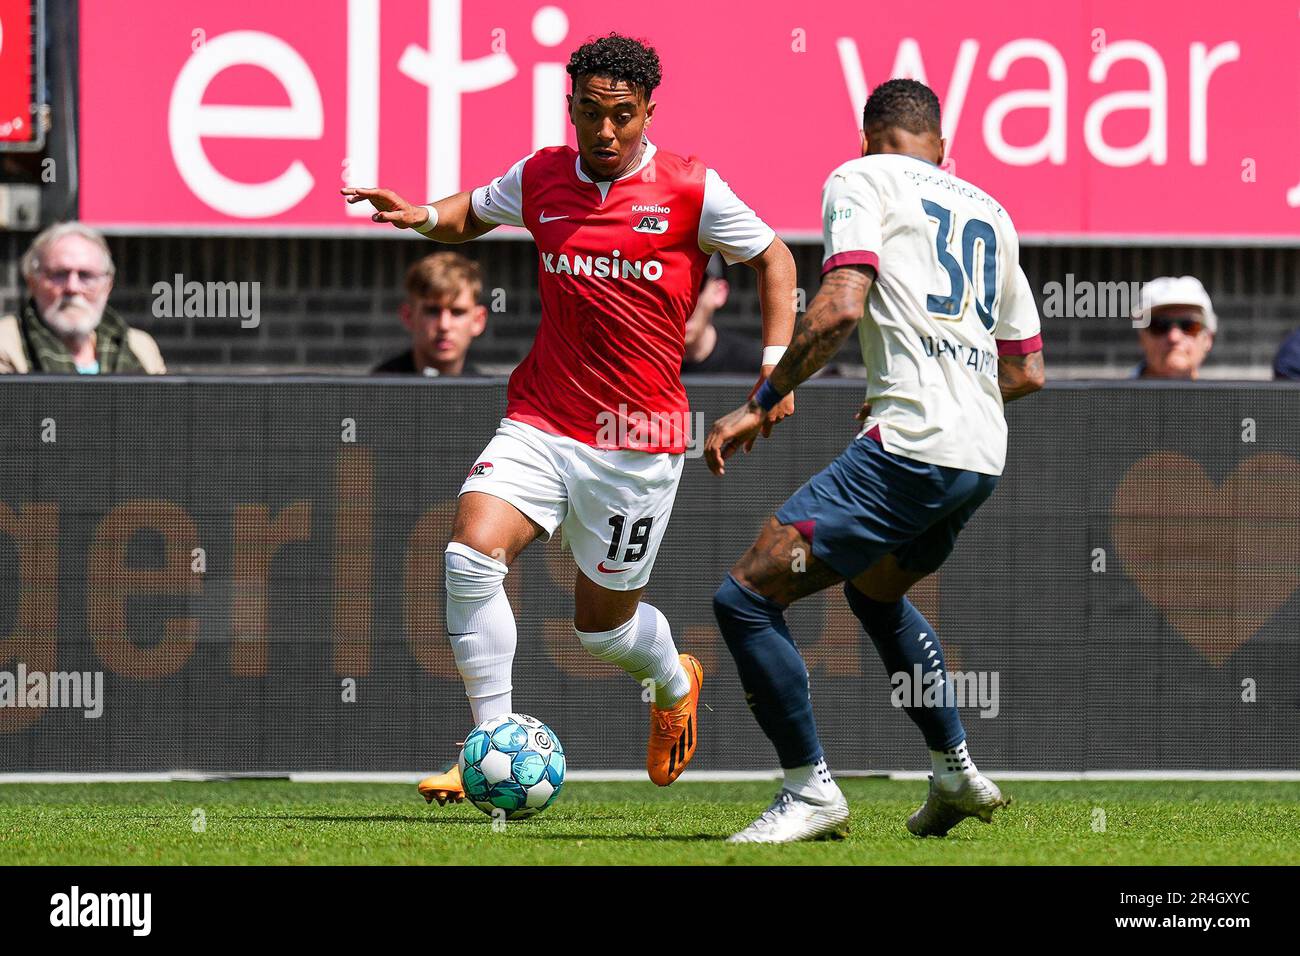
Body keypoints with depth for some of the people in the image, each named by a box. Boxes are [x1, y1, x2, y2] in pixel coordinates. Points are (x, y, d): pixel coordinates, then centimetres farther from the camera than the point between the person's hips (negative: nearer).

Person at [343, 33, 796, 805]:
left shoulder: (690, 191, -6)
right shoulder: (540, 179, 4)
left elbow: (772, 257, 7)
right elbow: (473, 214, 24)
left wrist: (775, 364, -3)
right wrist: (423, 216, 1)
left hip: (638, 437, -3)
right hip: (540, 422, 3)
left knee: (602, 623, 6)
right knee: (471, 554, -21)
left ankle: (675, 683, 44)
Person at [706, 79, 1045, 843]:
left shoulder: (860, 179, 4)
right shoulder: (988, 212, 24)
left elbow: (841, 306, -13)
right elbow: (1028, 371, 25)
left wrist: (763, 403, -7)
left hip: (910, 446, -8)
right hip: (985, 456, 8)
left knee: (747, 598, -5)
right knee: (876, 592, 34)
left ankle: (812, 792, -8)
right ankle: (957, 772, 30)